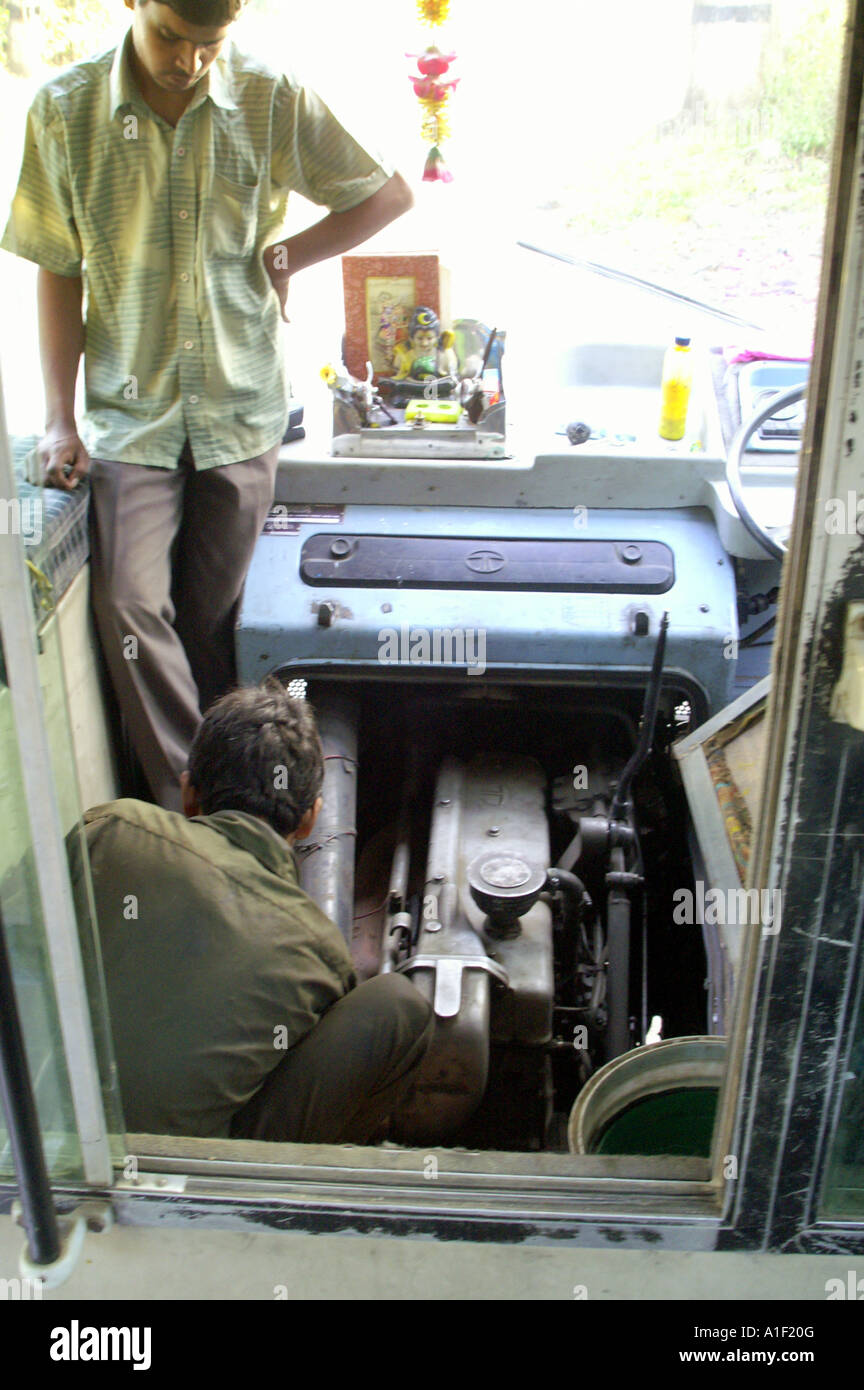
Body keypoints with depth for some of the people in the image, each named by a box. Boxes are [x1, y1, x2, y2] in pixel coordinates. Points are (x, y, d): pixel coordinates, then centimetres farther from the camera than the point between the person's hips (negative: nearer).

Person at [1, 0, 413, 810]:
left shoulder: (272, 101, -6)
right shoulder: (65, 111, -5)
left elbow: (387, 196, 4)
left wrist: (287, 257, -4)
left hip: (242, 409, 0)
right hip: (129, 411, 0)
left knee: (212, 615, 8)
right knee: (130, 603, -13)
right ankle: (189, 808, 0)